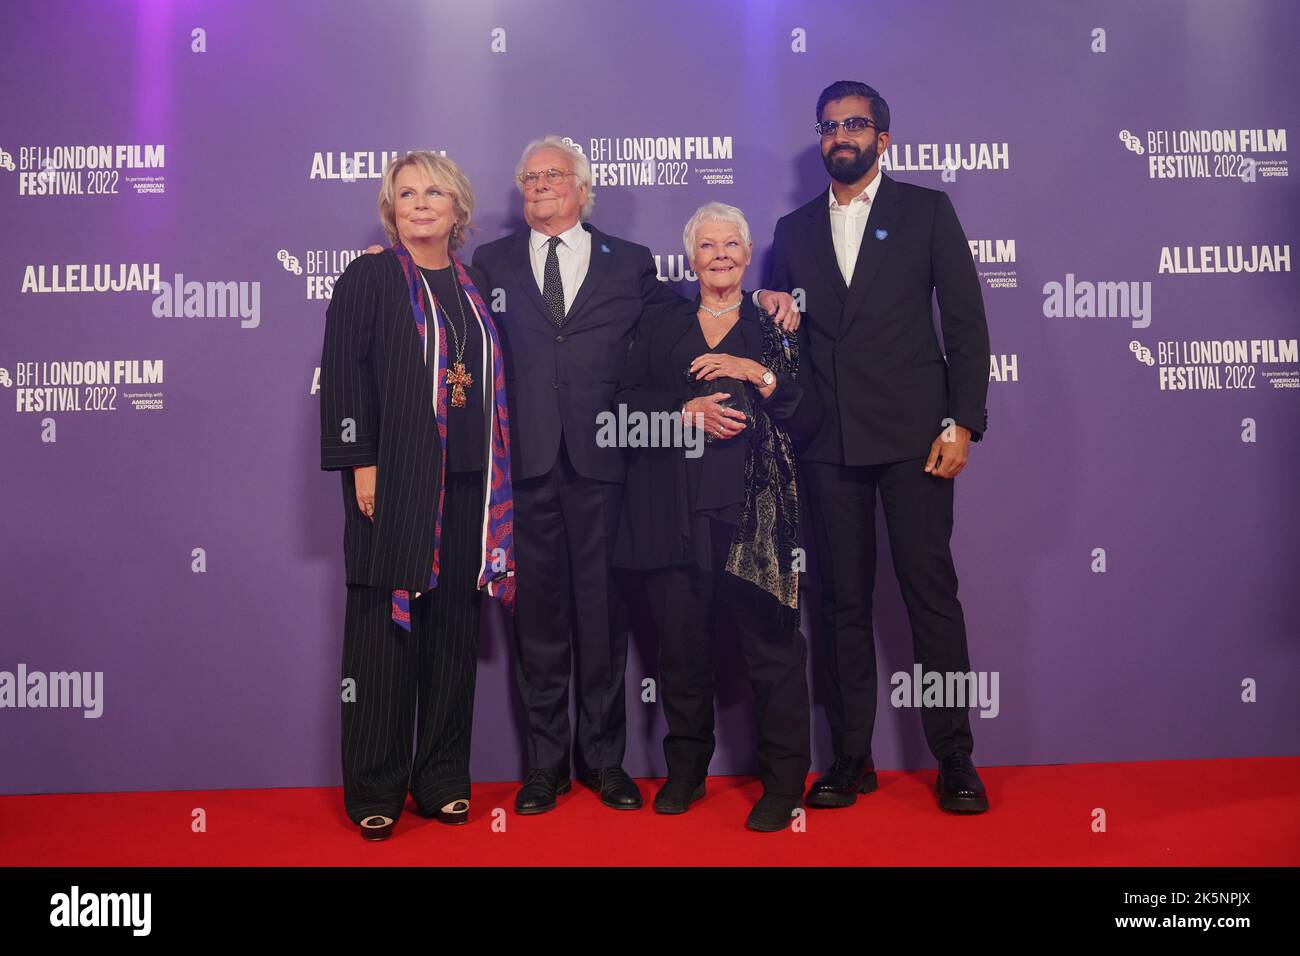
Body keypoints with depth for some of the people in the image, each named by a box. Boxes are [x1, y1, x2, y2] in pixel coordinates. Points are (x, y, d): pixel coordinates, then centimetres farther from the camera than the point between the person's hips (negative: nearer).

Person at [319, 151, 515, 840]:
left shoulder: (474, 287, 16)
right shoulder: (368, 279, 2)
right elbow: (343, 373, -5)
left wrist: (494, 480, 9)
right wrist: (360, 463, -14)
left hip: (466, 482, 5)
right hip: (393, 479, -4)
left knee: (453, 626, 8)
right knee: (383, 626, 0)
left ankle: (443, 780, 19)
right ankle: (375, 791, 11)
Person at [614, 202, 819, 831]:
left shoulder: (773, 329, 12)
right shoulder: (660, 327, 17)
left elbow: (809, 418, 4)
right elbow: (625, 402, 6)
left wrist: (760, 375, -9)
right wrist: (688, 411, -8)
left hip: (751, 510, -1)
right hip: (673, 512, 2)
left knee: (772, 648, -4)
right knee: (680, 648, 5)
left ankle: (783, 782, 9)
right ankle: (685, 772, 23)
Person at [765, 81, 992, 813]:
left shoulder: (926, 211, 6)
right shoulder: (795, 230, 15)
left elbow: (966, 322, 1)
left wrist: (961, 423, -7)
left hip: (912, 435, -3)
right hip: (829, 442, 3)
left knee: (931, 591, -2)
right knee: (844, 602, 6)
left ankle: (955, 758, 10)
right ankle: (852, 758, 15)